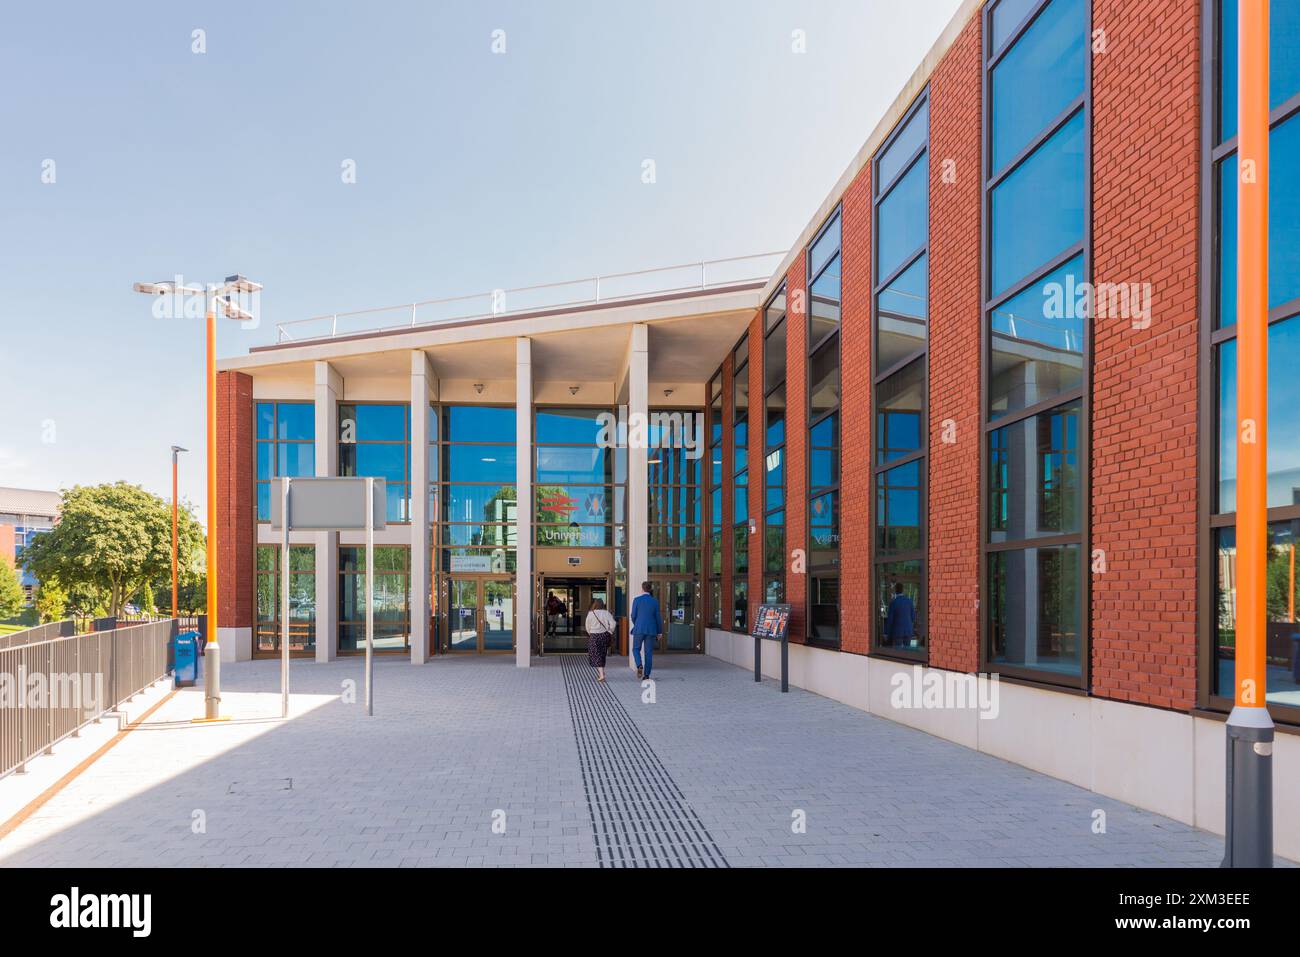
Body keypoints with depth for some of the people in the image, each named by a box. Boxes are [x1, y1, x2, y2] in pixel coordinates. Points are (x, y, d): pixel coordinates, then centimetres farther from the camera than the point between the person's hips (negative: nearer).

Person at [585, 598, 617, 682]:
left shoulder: (591, 613, -7)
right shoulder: (606, 613, -1)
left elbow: (588, 626, -1)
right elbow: (613, 624, -8)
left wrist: (590, 633, 15)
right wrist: (609, 632, 5)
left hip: (594, 636, -3)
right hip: (605, 635, 3)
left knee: (596, 656, 0)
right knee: (602, 655, 20)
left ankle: (601, 675, -12)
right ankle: (601, 672, 30)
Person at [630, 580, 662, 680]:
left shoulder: (637, 599, -5)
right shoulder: (654, 601, 2)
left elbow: (633, 615, -2)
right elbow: (658, 618, 2)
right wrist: (659, 631, 12)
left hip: (639, 629, -2)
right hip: (651, 630, 2)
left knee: (636, 649, 13)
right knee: (649, 652, 7)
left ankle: (639, 666, -13)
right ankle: (646, 675, 3)